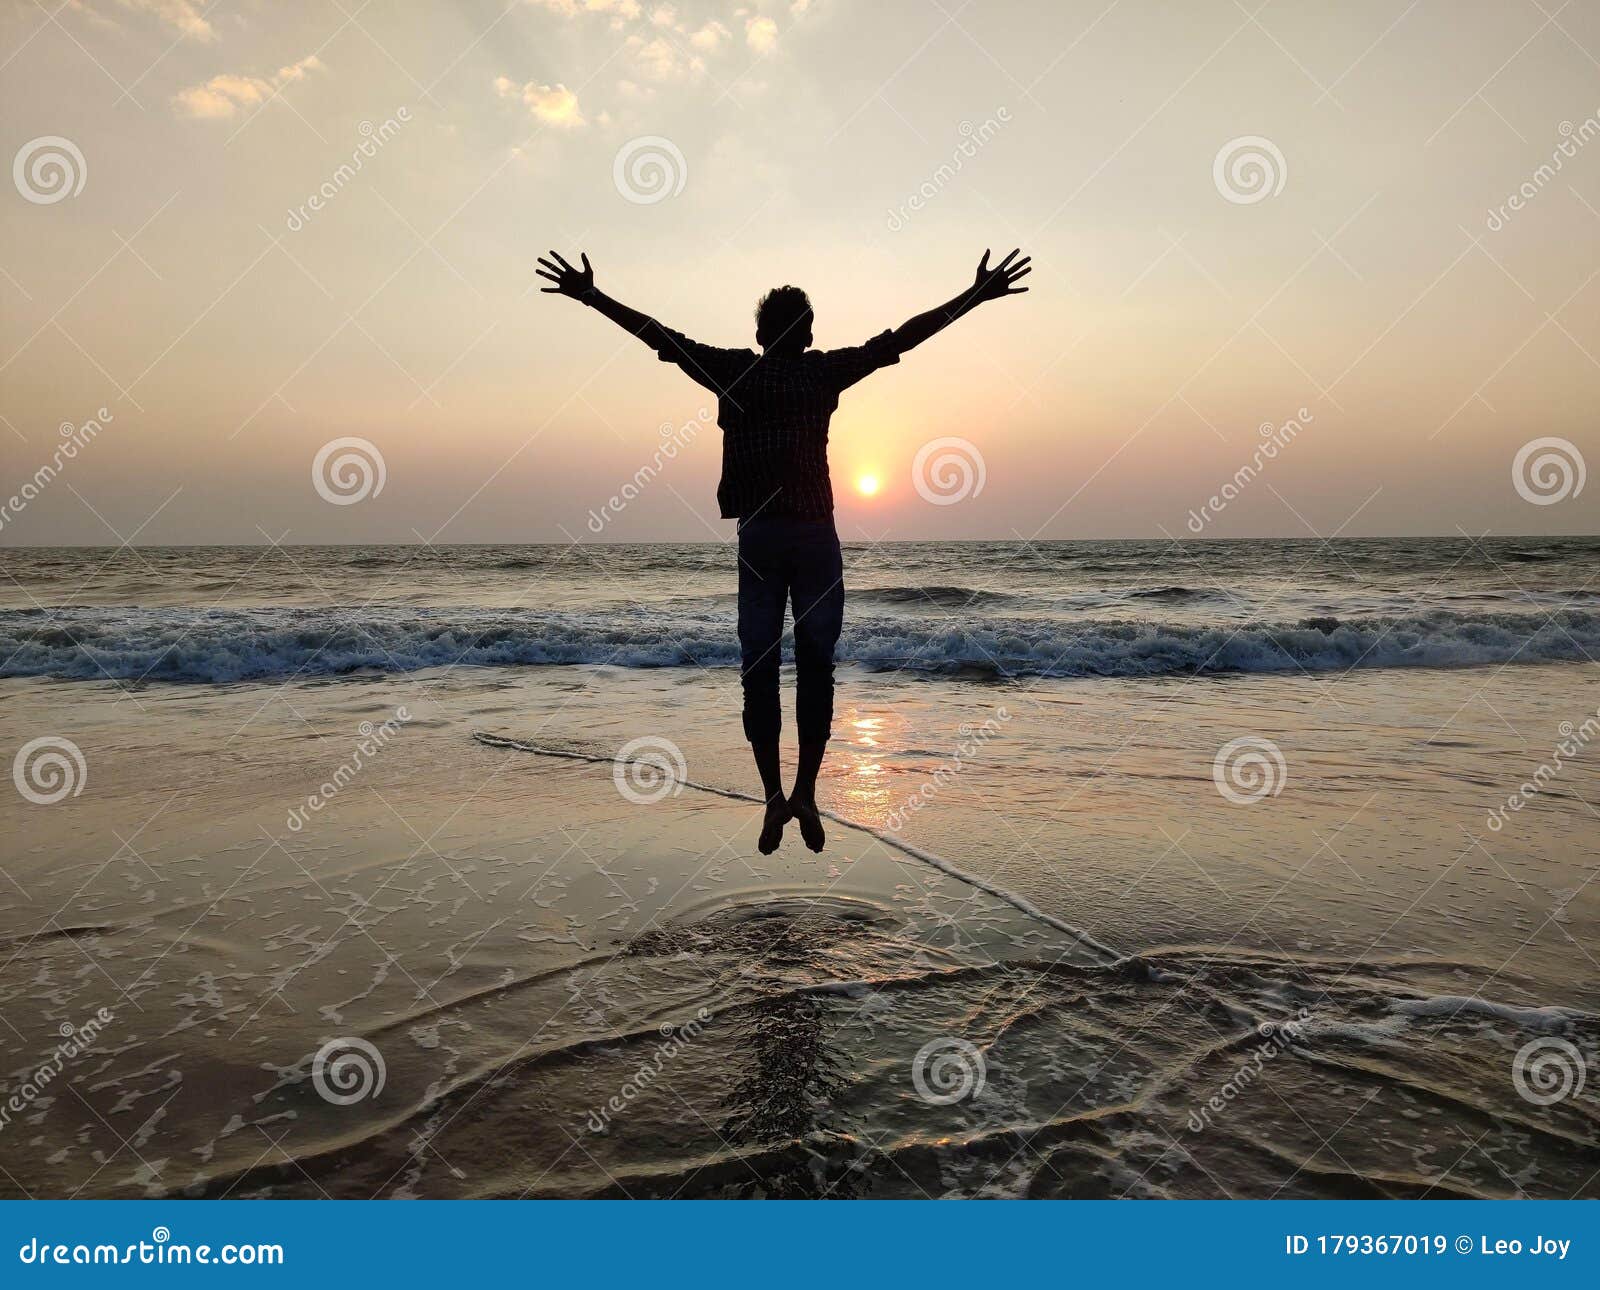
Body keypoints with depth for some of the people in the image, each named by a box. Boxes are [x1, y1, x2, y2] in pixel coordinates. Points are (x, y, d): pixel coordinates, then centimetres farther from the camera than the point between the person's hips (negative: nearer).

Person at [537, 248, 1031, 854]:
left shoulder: (733, 371, 4)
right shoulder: (823, 371, 2)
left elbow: (659, 335, 8)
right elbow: (900, 337, 3)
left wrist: (591, 295, 18)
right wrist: (979, 295, 8)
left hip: (757, 537, 1)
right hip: (815, 537, -1)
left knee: (759, 668, 4)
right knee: (815, 666, 5)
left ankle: (774, 795, 1)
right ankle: (805, 794, 3)